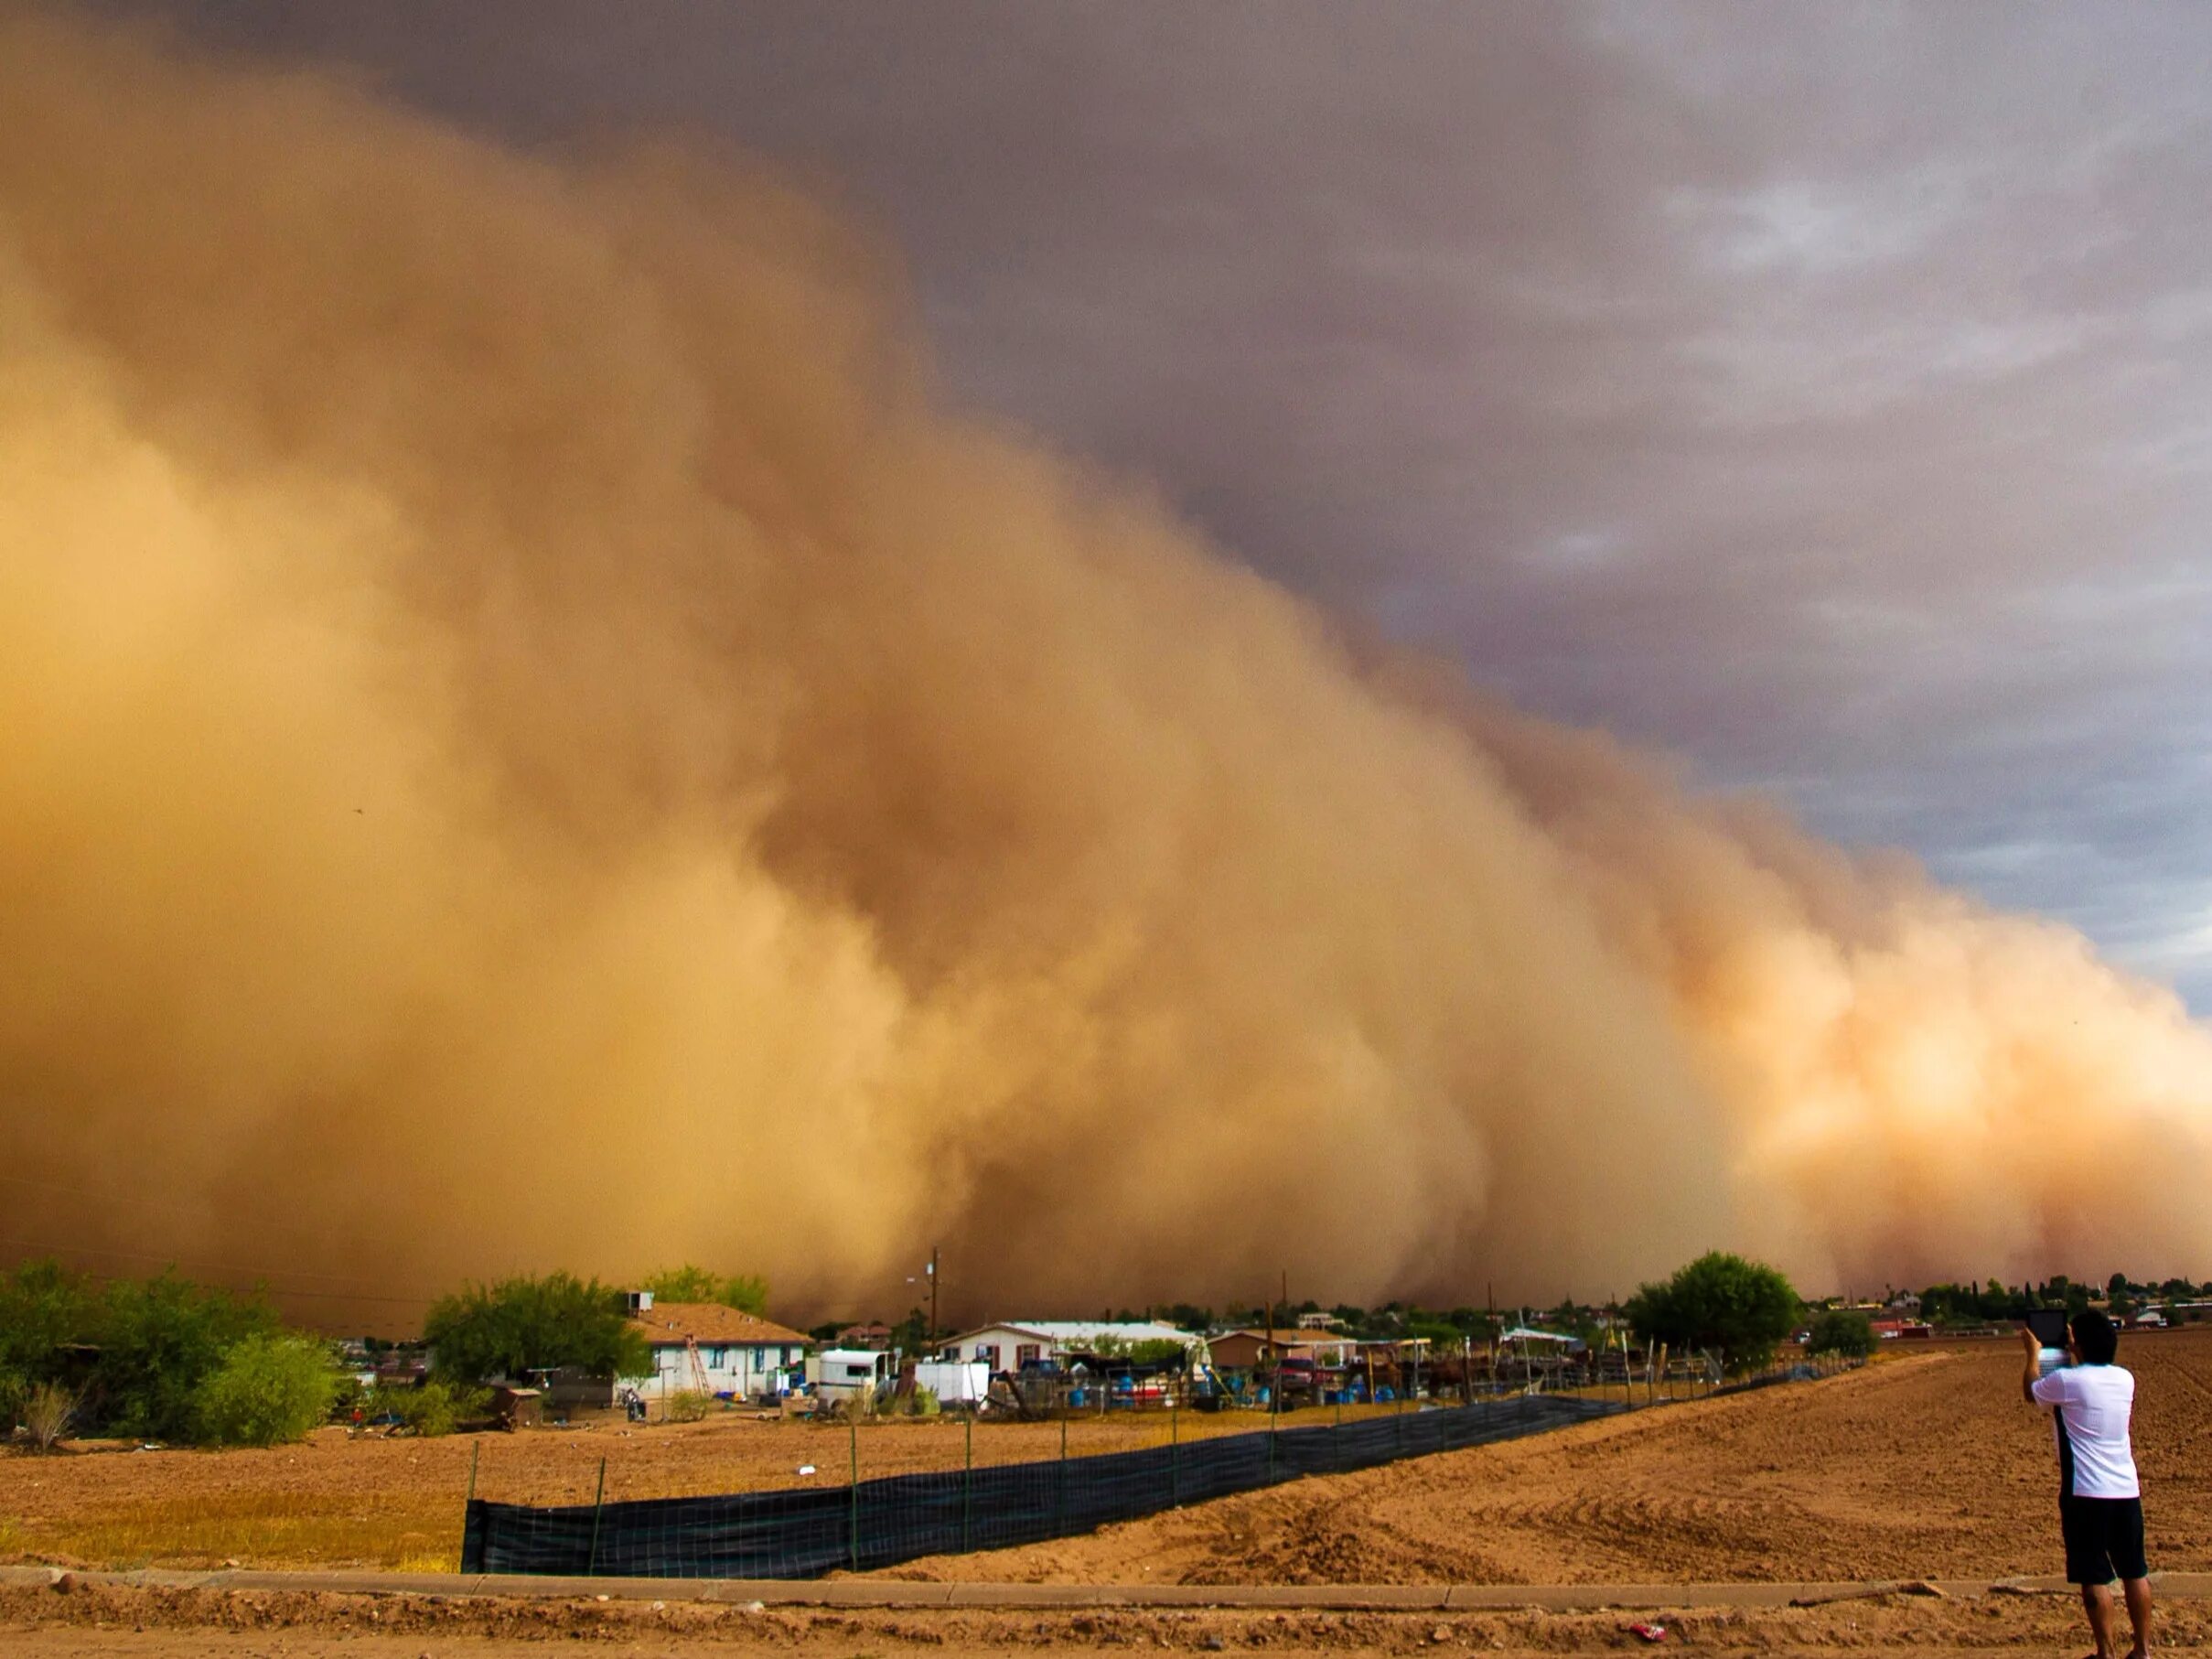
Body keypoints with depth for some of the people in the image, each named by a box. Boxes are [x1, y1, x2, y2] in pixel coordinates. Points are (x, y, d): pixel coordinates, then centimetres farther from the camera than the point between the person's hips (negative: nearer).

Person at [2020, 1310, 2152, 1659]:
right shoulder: (2125, 1379, 4)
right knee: (2135, 1573, 12)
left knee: (2095, 1578, 0)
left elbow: (2030, 1391, 8)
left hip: (2086, 1494, -6)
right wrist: (2074, 1356, 37)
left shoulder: (2066, 1381, -13)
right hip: (2127, 1490, 6)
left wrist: (2034, 1352, 22)